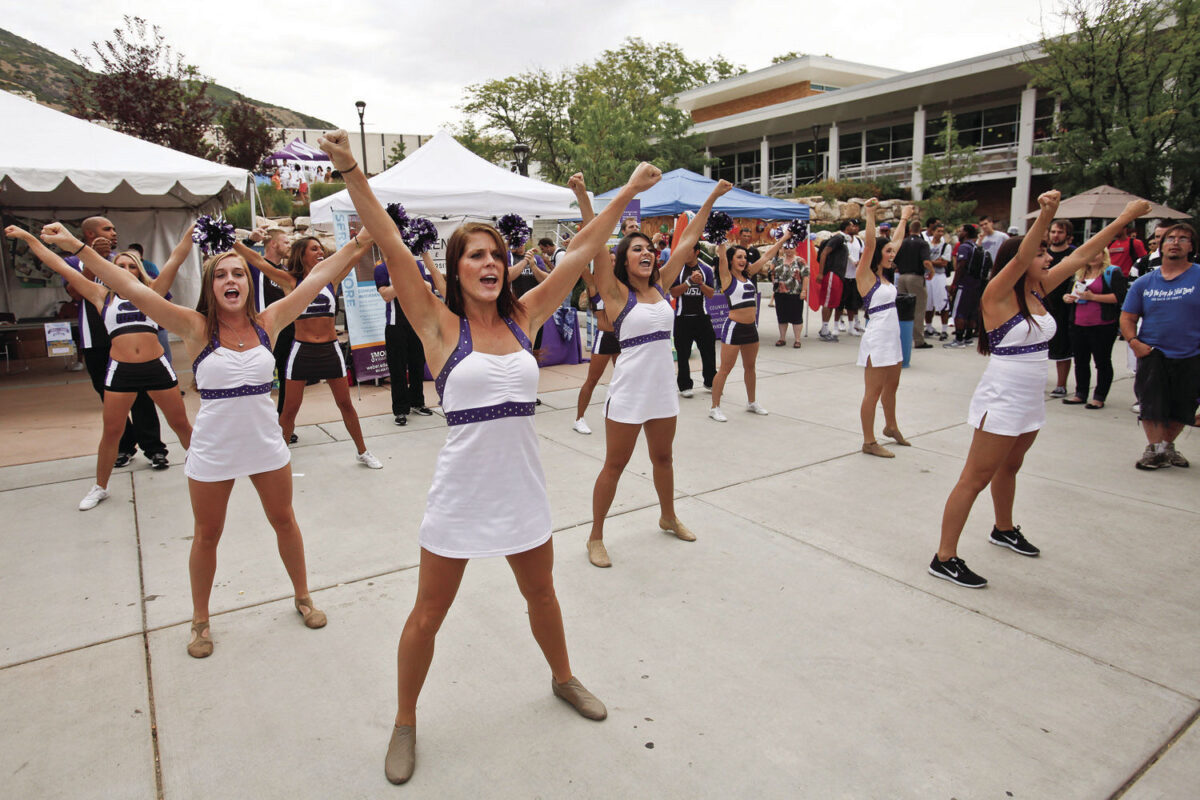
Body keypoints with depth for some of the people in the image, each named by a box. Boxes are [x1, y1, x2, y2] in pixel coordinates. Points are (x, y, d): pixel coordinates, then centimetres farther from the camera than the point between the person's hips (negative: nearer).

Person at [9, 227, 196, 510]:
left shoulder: (151, 292, 9)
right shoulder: (102, 296, 11)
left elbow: (176, 258, 6)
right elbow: (60, 266, 14)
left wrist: (193, 230, 3)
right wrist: (27, 237, 16)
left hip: (156, 367, -1)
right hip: (121, 370, 1)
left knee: (181, 423, 7)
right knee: (111, 431, 8)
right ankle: (100, 487, 24)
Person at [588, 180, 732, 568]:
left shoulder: (660, 285, 7)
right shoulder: (617, 292, -8)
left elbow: (687, 241, 10)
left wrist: (712, 198, 13)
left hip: (663, 390, 6)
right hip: (628, 392, -5)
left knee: (663, 458, 22)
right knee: (614, 466, 4)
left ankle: (668, 517, 43)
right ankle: (596, 537, 18)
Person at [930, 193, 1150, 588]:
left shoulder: (1037, 290, 7)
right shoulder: (997, 295, -14)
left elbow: (1082, 254, 11)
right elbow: (1020, 258, -32)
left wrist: (1124, 218, 13)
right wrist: (1045, 215, -42)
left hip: (1030, 400, 8)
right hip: (1001, 400, -8)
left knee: (1009, 467, 25)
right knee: (975, 478, -7)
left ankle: (1004, 530, 47)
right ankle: (944, 559, -2)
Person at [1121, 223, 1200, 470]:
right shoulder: (1144, 282, 6)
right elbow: (1127, 318, 9)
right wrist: (1134, 342, -7)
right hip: (1153, 354, 1)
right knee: (1151, 405, -5)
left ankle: (1168, 446, 29)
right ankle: (1155, 449, 6)